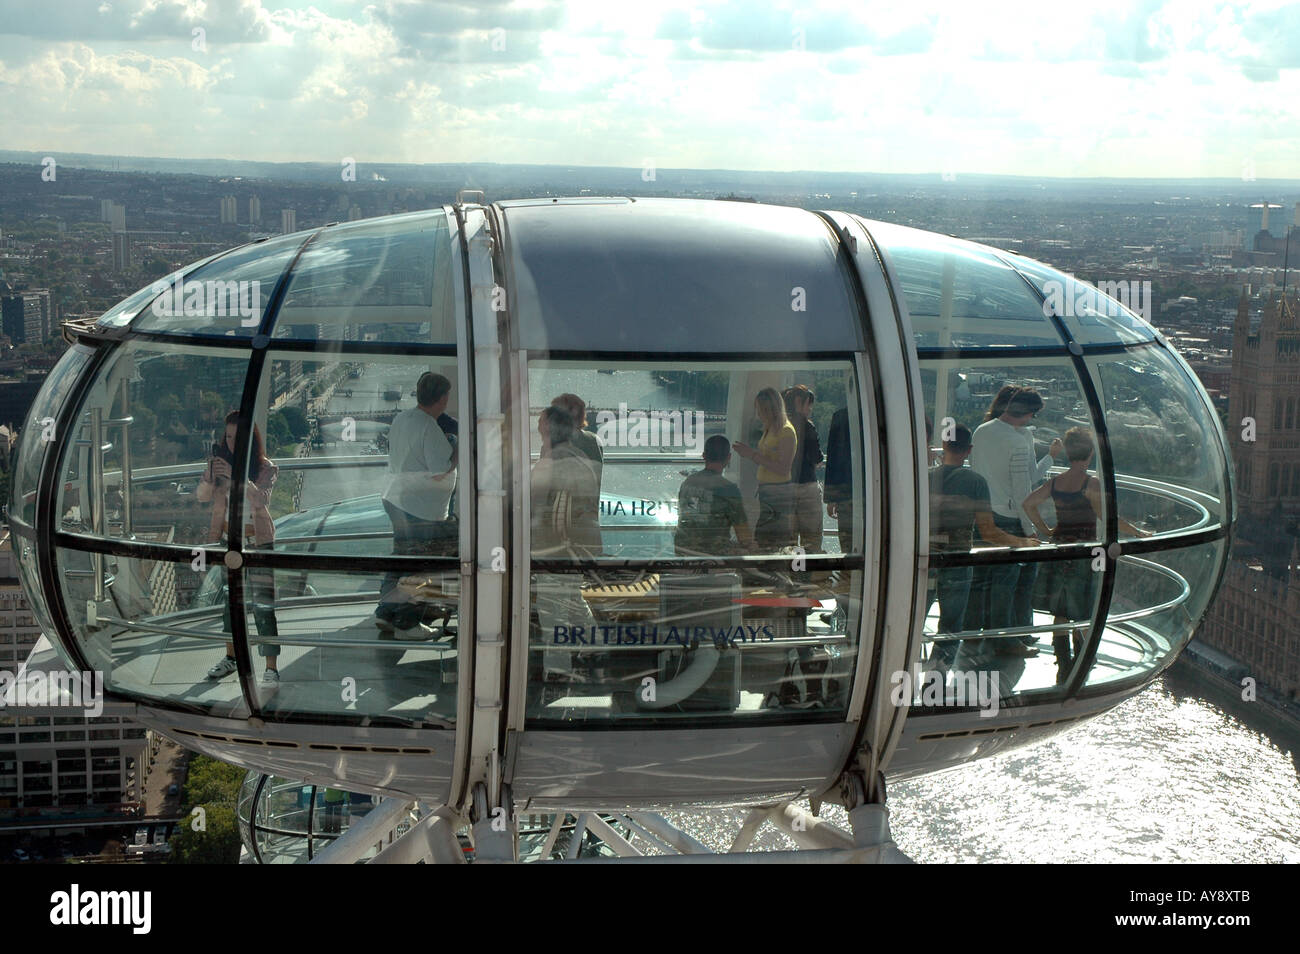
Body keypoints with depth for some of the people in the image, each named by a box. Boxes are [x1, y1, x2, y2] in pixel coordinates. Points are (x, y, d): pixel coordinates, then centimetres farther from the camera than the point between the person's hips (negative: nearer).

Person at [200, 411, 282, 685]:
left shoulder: (265, 468, -8)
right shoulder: (220, 462, 2)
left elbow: (260, 498, -25)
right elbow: (200, 496, -4)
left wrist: (235, 476, -39)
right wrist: (209, 477, -26)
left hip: (257, 541, -4)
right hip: (227, 538, 4)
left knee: (263, 604, -9)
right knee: (227, 599, 12)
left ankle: (272, 668, -8)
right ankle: (230, 657, 30)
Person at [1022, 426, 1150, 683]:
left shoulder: (1055, 482, 5)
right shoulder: (1091, 483, -12)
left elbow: (1029, 503, 7)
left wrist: (1045, 530, 15)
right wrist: (1137, 533, -9)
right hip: (1082, 553, -5)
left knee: (1060, 613, 12)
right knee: (1081, 617, 5)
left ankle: (1063, 667, 12)